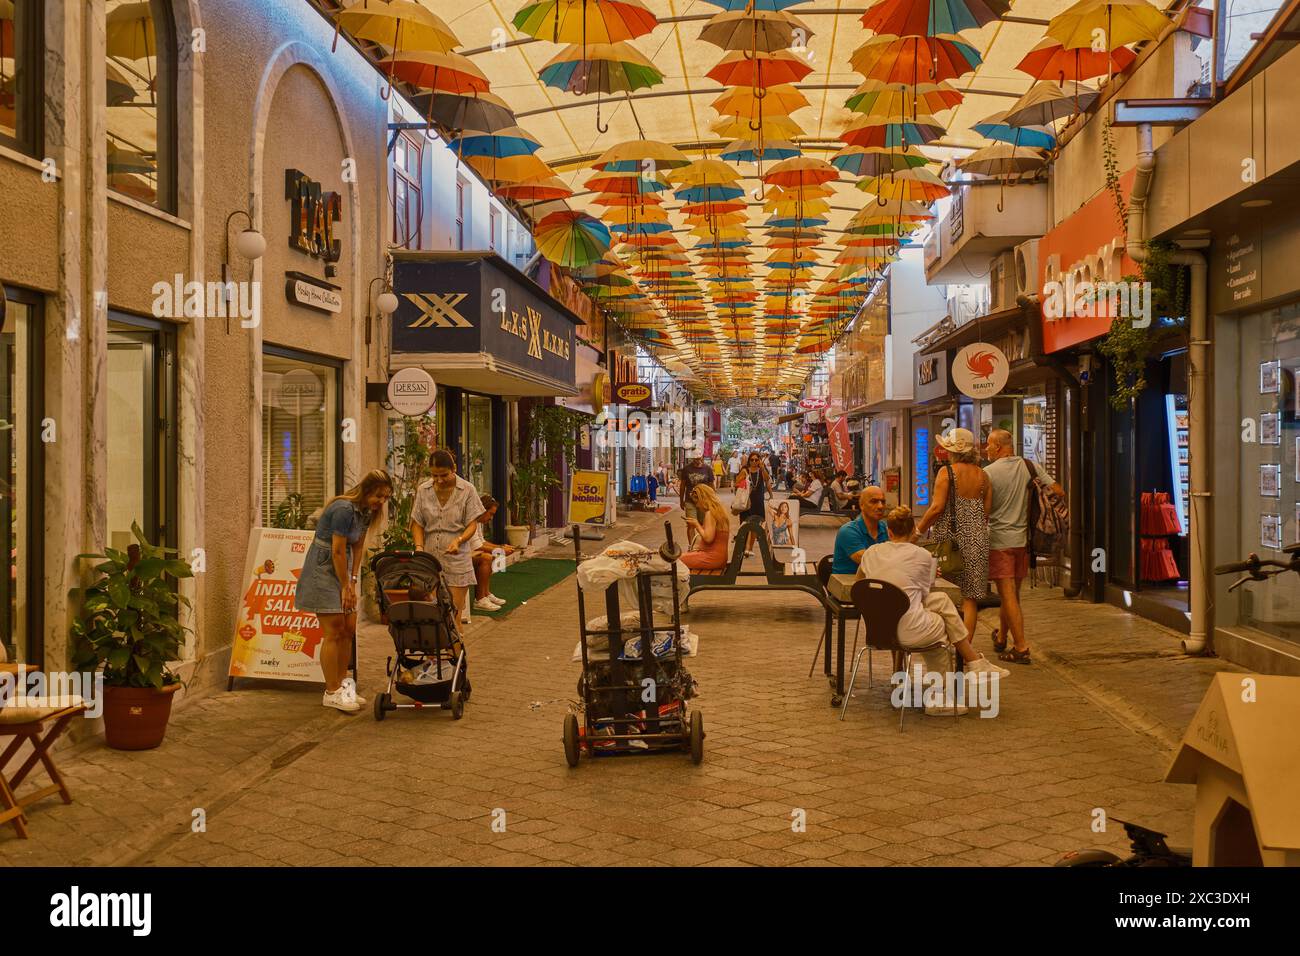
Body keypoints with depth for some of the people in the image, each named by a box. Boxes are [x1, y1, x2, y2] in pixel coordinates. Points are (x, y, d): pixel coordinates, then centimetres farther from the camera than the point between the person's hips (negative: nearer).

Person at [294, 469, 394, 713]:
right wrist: (345, 586, -12)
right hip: (323, 569, -9)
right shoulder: (344, 509, -24)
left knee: (349, 629, 8)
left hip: (342, 569, 9)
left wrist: (353, 581, 1)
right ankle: (331, 693, 1)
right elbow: (338, 551, -21)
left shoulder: (366, 511, 4)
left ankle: (342, 684, 19)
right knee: (333, 632, -7)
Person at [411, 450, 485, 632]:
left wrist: (458, 540, -22)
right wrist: (419, 546, -10)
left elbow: (472, 524, -3)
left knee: (454, 615, -2)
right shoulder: (423, 490, 5)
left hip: (456, 560, -2)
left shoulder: (467, 490, -2)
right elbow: (417, 523, 8)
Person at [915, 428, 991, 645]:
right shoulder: (982, 475, 8)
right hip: (977, 539, 4)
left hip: (951, 537, -4)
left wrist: (918, 530, -3)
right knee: (970, 596, 6)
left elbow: (937, 507, -14)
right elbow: (987, 512, 9)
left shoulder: (947, 472, -8)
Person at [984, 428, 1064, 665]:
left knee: (1008, 595, -3)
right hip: (1023, 539, 6)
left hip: (999, 541, -6)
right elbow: (1059, 491, 1)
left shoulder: (988, 473, -11)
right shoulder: (1028, 466, 3)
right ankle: (1001, 638, 33)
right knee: (1012, 593, 18)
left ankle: (1021, 648, -5)